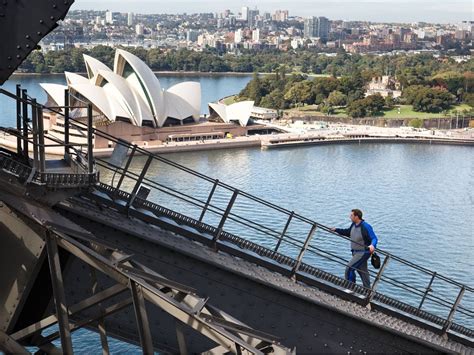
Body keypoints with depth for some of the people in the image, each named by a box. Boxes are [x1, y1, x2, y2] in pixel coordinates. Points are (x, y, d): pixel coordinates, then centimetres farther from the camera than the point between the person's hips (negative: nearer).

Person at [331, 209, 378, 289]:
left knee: (349, 268, -14)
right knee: (362, 271, 16)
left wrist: (372, 245, -46)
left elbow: (374, 238, -25)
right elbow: (348, 232, 24)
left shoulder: (366, 227, -21)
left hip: (363, 252, -9)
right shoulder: (354, 225, 4)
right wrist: (336, 230, 23)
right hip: (356, 252, 9)